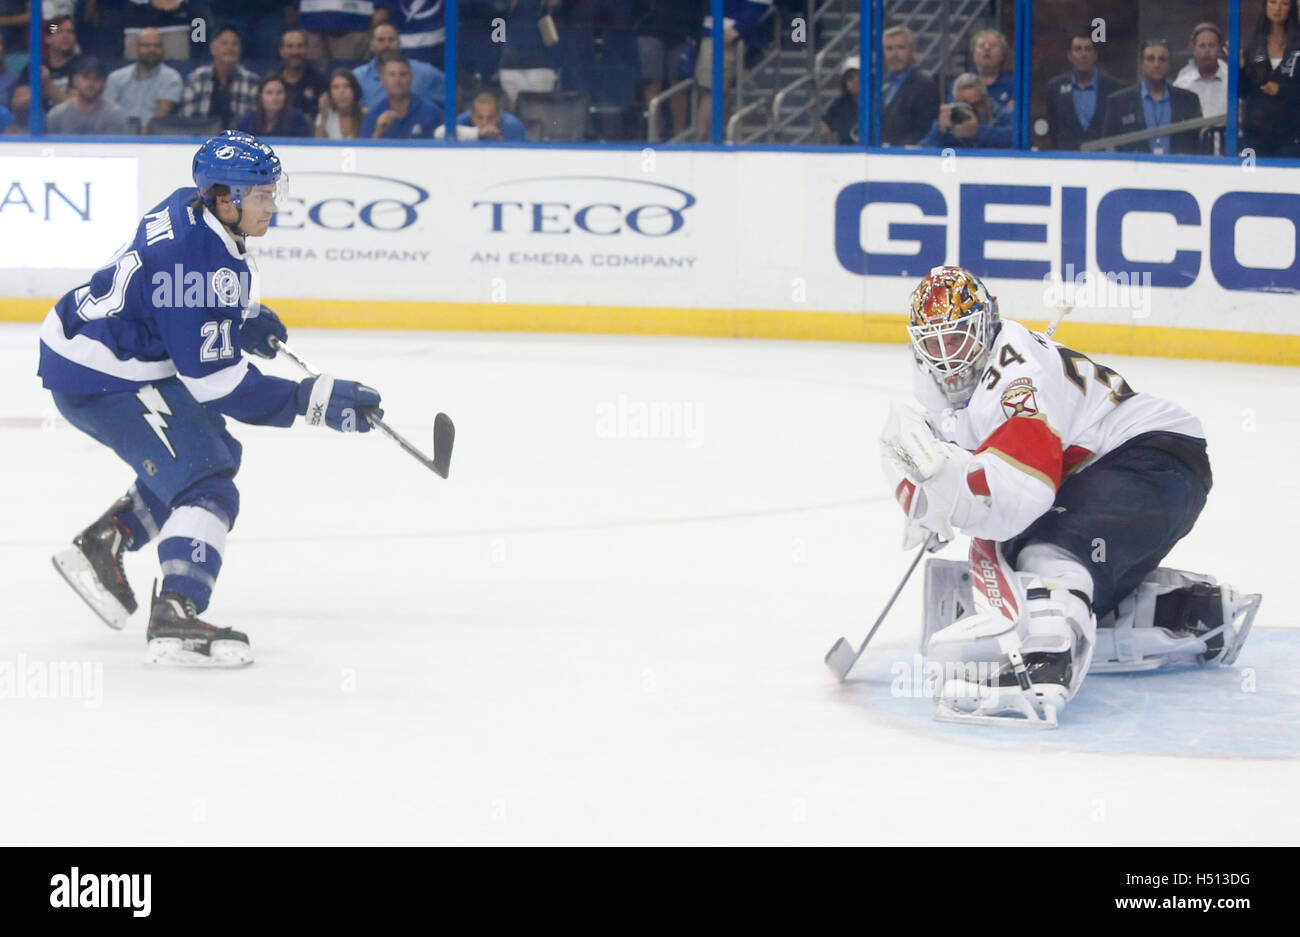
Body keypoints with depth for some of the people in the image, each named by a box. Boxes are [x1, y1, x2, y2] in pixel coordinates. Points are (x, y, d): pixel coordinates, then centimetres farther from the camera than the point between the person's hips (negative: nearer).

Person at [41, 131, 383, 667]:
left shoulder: (188, 209, 3)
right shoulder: (202, 263, -26)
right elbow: (214, 382, -24)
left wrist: (244, 319, 16)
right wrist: (312, 400, -21)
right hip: (101, 380, -11)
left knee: (216, 452, 23)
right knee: (207, 487, -16)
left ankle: (100, 547, 26)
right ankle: (174, 624, -26)